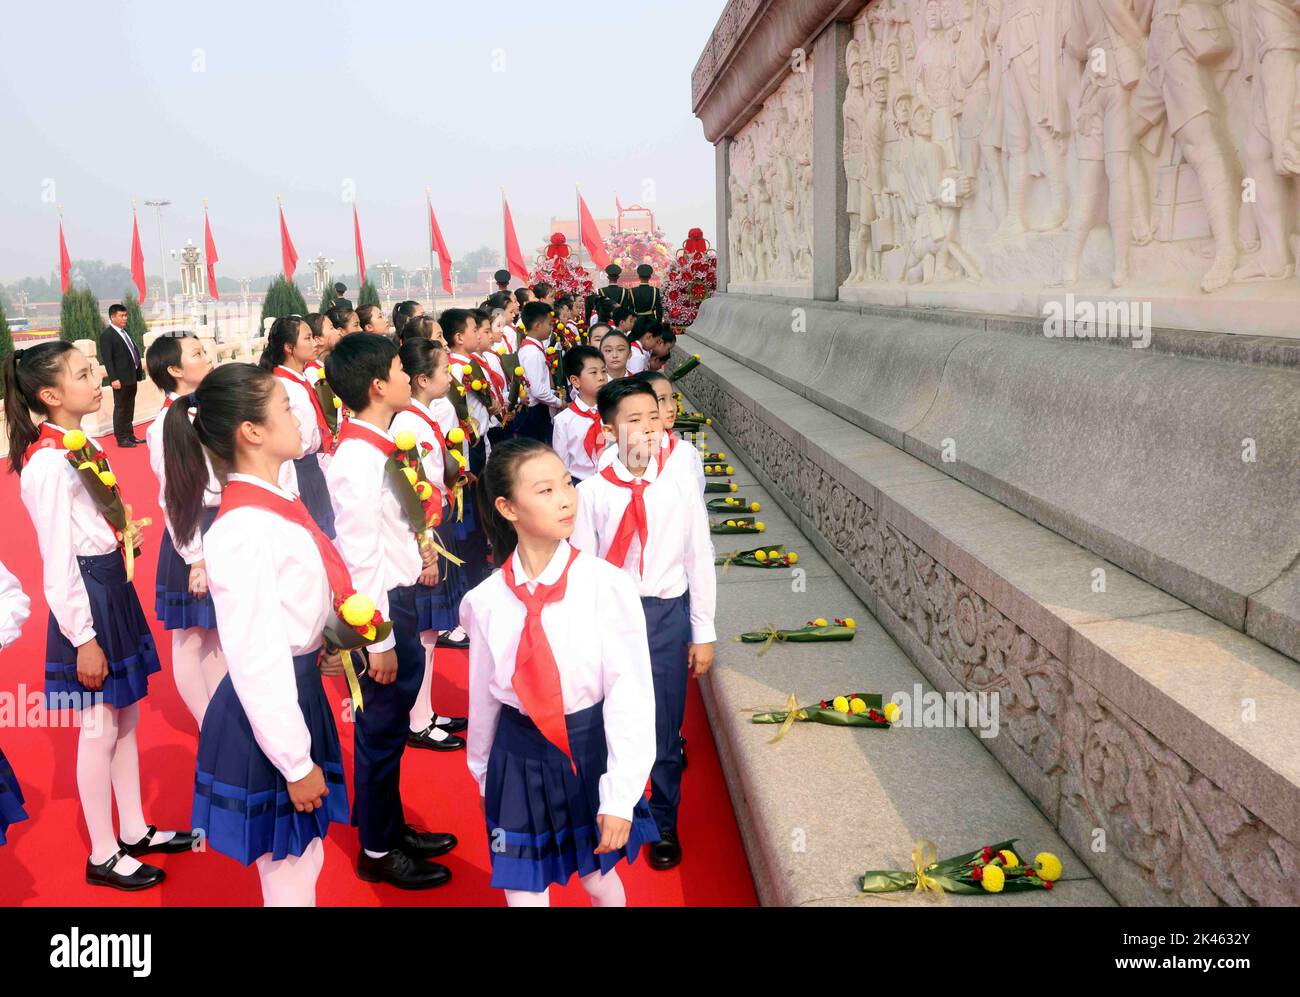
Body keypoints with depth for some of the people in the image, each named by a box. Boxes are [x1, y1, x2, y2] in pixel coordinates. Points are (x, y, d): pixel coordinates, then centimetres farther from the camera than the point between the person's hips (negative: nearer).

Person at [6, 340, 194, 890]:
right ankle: (103, 856, 19)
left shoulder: (84, 444, 7)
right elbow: (57, 559, -20)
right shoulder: (48, 461, -20)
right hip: (85, 593, -9)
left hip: (114, 583, 9)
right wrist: (82, 638, -18)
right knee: (100, 728, 3)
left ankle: (135, 831, 32)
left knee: (127, 717, 17)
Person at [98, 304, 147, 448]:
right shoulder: (106, 335, -9)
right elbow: (107, 359, -14)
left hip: (132, 377, 8)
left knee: (130, 408, 15)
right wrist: (114, 378, -20)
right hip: (121, 378, -8)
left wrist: (139, 371, 11)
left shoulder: (126, 332, 15)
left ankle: (130, 435, 24)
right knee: (120, 408, 1)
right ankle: (121, 438, 7)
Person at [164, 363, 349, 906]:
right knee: (290, 877, 8)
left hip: (298, 692, 9)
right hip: (268, 714, -9)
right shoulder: (247, 529, -25)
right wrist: (296, 763, -20)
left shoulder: (273, 504, 3)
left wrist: (319, 647, 5)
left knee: (304, 861, 22)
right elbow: (257, 660, -24)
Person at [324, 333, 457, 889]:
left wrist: (418, 554, 6)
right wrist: (379, 642, -19)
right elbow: (359, 556, -22)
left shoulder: (379, 447, 6)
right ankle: (377, 852, 22)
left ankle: (391, 826, 38)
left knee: (392, 721, 21)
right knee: (381, 728, 5)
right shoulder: (357, 460, -23)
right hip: (381, 608, -9)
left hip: (401, 597, 9)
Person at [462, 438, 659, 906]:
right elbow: (483, 693, 5)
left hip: (590, 749, -1)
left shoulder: (607, 585, -17)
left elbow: (630, 692, -15)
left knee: (598, 878, 19)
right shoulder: (487, 600, -9)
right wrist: (483, 771, 17)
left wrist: (621, 796, -15)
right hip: (518, 756, 2)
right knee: (523, 893, 12)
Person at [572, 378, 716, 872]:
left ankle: (664, 825, 31)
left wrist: (703, 634, 4)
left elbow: (700, 560, 1)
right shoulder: (592, 492, -7)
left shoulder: (681, 487, -4)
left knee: (665, 725, 9)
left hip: (668, 614, 1)